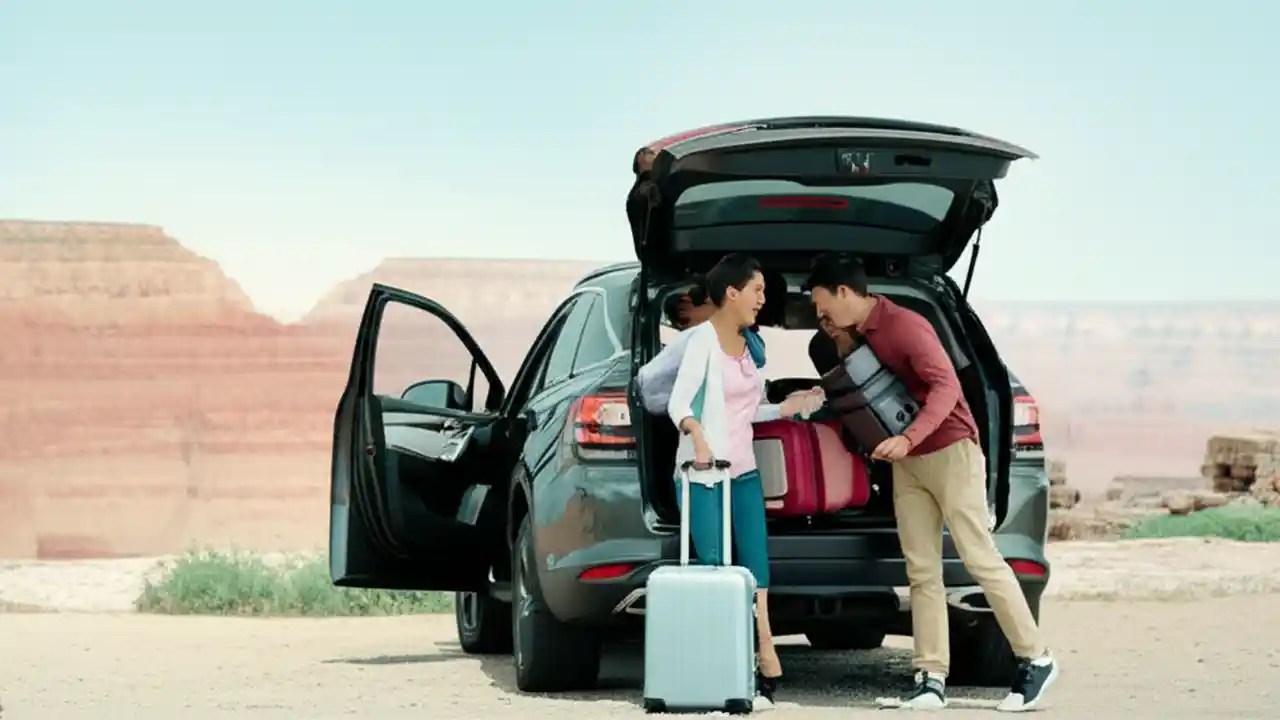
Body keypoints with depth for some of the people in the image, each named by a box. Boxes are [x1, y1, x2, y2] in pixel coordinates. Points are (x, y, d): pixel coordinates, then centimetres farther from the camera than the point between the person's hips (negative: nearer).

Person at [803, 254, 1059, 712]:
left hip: (949, 451, -8)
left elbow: (946, 386, -25)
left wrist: (908, 439, -35)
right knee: (922, 572, 1)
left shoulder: (904, 326, -16)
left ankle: (1036, 660, 1)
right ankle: (932, 678, -3)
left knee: (980, 559, -7)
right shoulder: (856, 335, 10)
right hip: (906, 465, 8)